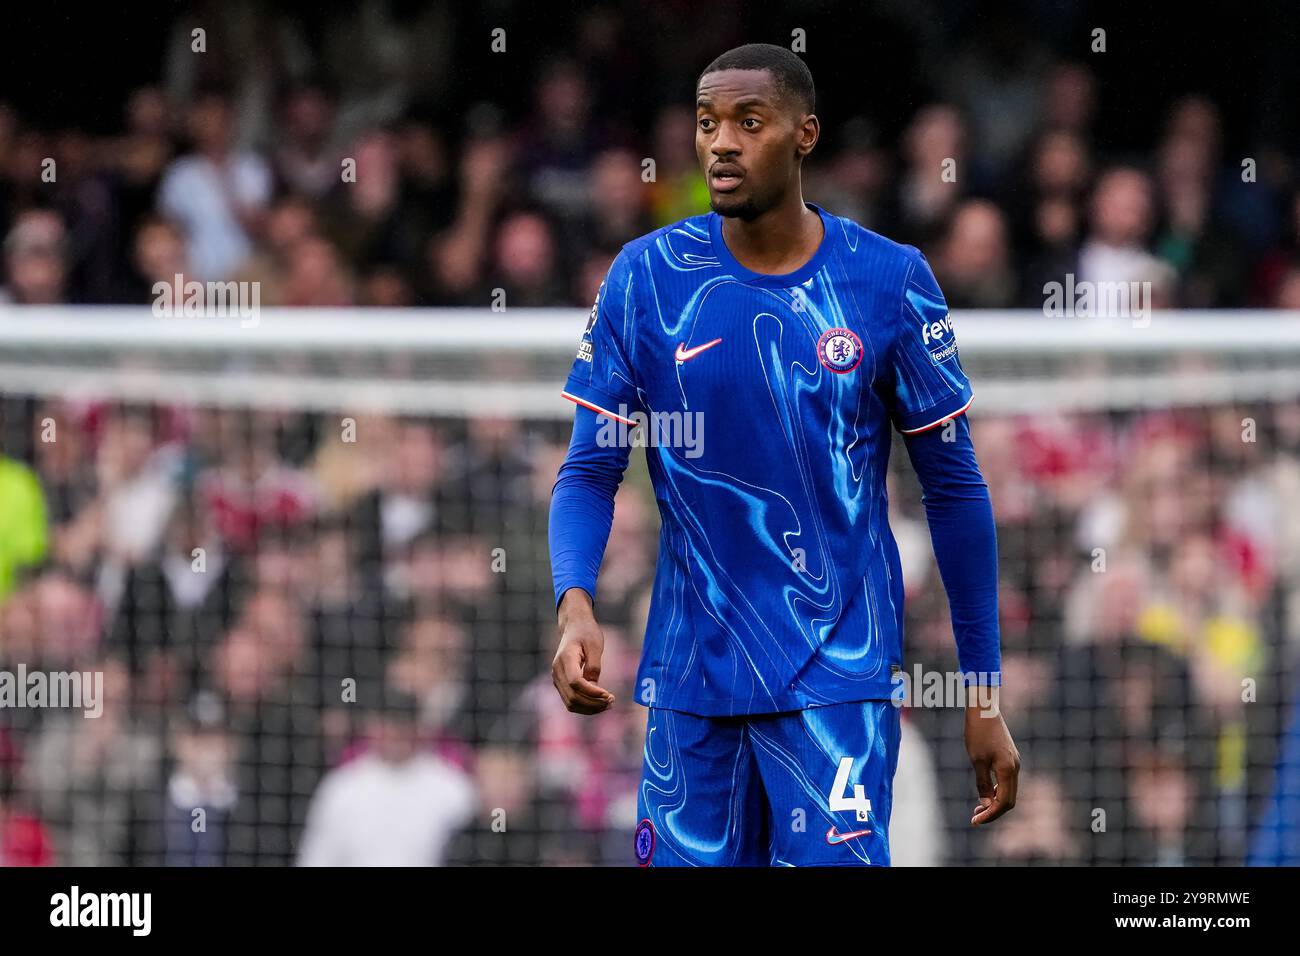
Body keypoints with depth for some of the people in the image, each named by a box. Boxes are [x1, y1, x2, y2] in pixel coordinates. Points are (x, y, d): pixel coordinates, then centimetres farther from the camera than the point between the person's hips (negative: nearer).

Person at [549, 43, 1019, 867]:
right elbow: (589, 473, 0)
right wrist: (575, 604, -21)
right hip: (691, 671, 2)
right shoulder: (647, 277, -1)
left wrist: (984, 697, 2)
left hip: (839, 676, -2)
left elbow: (955, 487, 3)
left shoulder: (890, 281, -3)